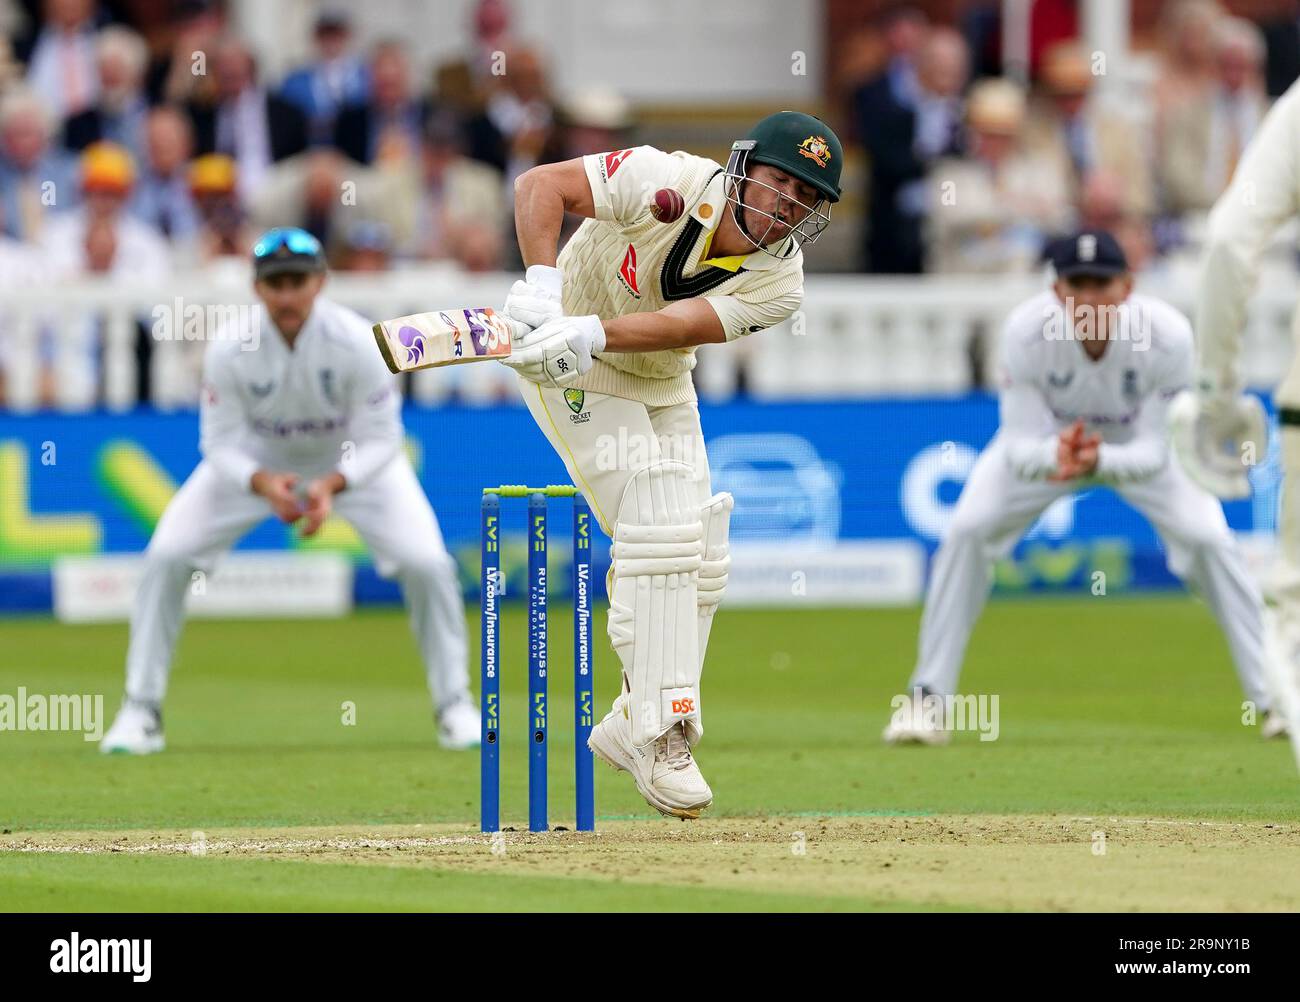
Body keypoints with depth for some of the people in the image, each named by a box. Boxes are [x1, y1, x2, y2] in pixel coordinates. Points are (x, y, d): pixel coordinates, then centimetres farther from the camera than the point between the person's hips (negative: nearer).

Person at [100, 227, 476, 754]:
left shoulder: (359, 343, -31)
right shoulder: (229, 350, -29)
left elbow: (378, 441, -23)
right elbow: (220, 444, -20)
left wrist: (331, 485, -42)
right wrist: (263, 484, -41)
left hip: (353, 459, -1)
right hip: (256, 459, 1)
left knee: (427, 563, -17)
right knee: (166, 556, -14)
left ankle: (454, 707, 5)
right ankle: (140, 712, -1)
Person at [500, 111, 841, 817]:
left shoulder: (778, 283, -16)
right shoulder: (667, 183, -26)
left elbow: (679, 324, -32)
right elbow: (541, 184, -28)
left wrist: (592, 332, -47)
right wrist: (542, 281, -43)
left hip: (663, 388, 6)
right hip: (570, 376, -6)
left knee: (699, 562, 2)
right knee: (660, 530, -19)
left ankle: (636, 726, 14)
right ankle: (658, 730, -17)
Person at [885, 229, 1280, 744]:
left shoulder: (1167, 334, -35)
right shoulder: (1026, 331, -35)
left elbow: (1155, 451, -31)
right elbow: (1020, 448, -32)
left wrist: (1099, 463, -53)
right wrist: (1054, 457, -56)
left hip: (1138, 446, 0)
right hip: (1043, 442, 0)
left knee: (1210, 541, -19)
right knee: (965, 532, -19)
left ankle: (1273, 697, -5)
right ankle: (927, 699, -7)